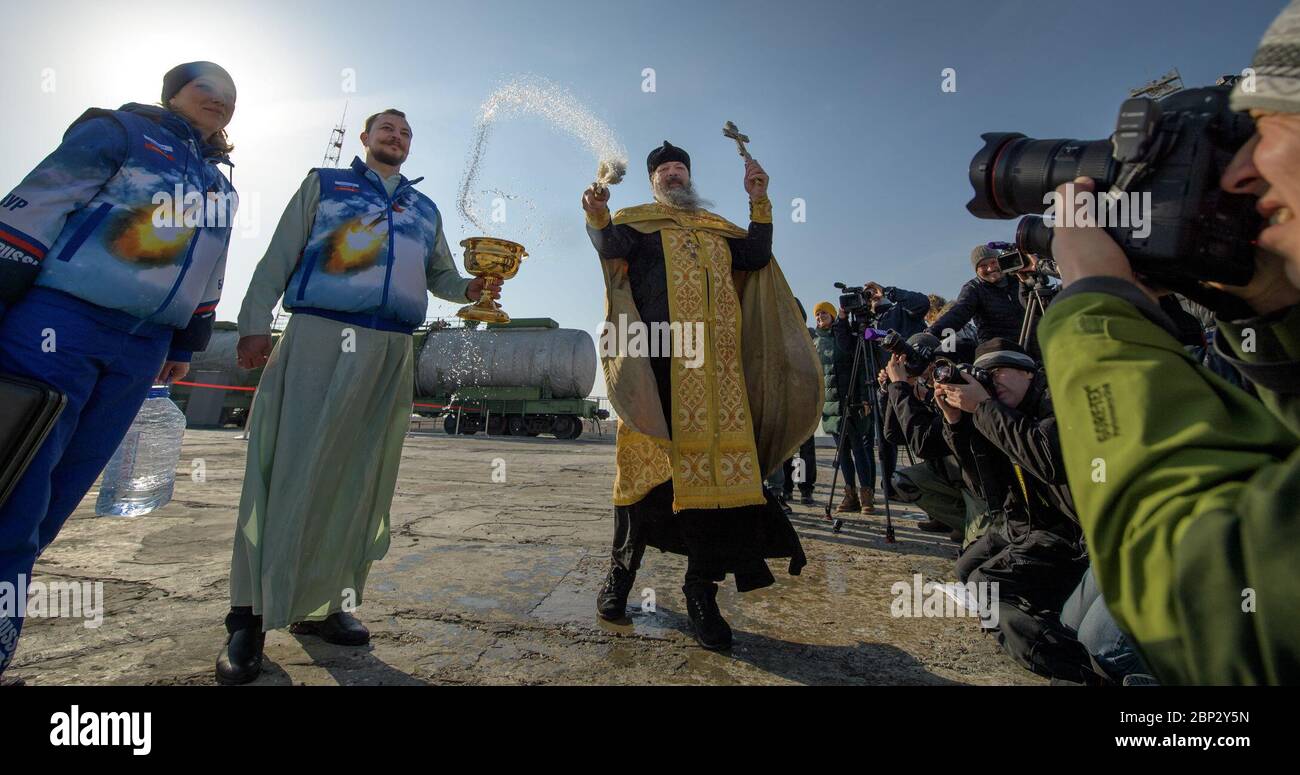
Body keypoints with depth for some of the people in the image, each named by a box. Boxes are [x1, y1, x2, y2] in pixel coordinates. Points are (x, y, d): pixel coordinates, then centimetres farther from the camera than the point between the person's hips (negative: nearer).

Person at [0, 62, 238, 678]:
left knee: (51, 500, 7)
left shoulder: (218, 183, 21)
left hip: (140, 351, 5)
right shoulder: (119, 131, 6)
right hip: (59, 324, -5)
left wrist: (184, 346, 21)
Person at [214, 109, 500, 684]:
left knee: (361, 478, 2)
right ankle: (250, 617, 2)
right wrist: (254, 323, -5)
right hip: (320, 336, -3)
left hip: (392, 352, 4)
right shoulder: (324, 184, 17)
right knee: (289, 469, -8)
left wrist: (471, 288, 0)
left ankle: (323, 605, 12)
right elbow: (279, 256, 8)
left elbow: (440, 275, 23)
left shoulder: (426, 210, 27)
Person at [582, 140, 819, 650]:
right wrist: (598, 217, -22)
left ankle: (702, 586, 4)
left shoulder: (719, 227, 29)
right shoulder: (637, 221, 17)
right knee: (647, 460, -3)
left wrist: (759, 202, 9)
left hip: (716, 362, 3)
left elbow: (757, 256, 16)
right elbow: (612, 246, -3)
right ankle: (621, 569, 14)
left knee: (716, 464, -4)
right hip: (655, 358, -3)